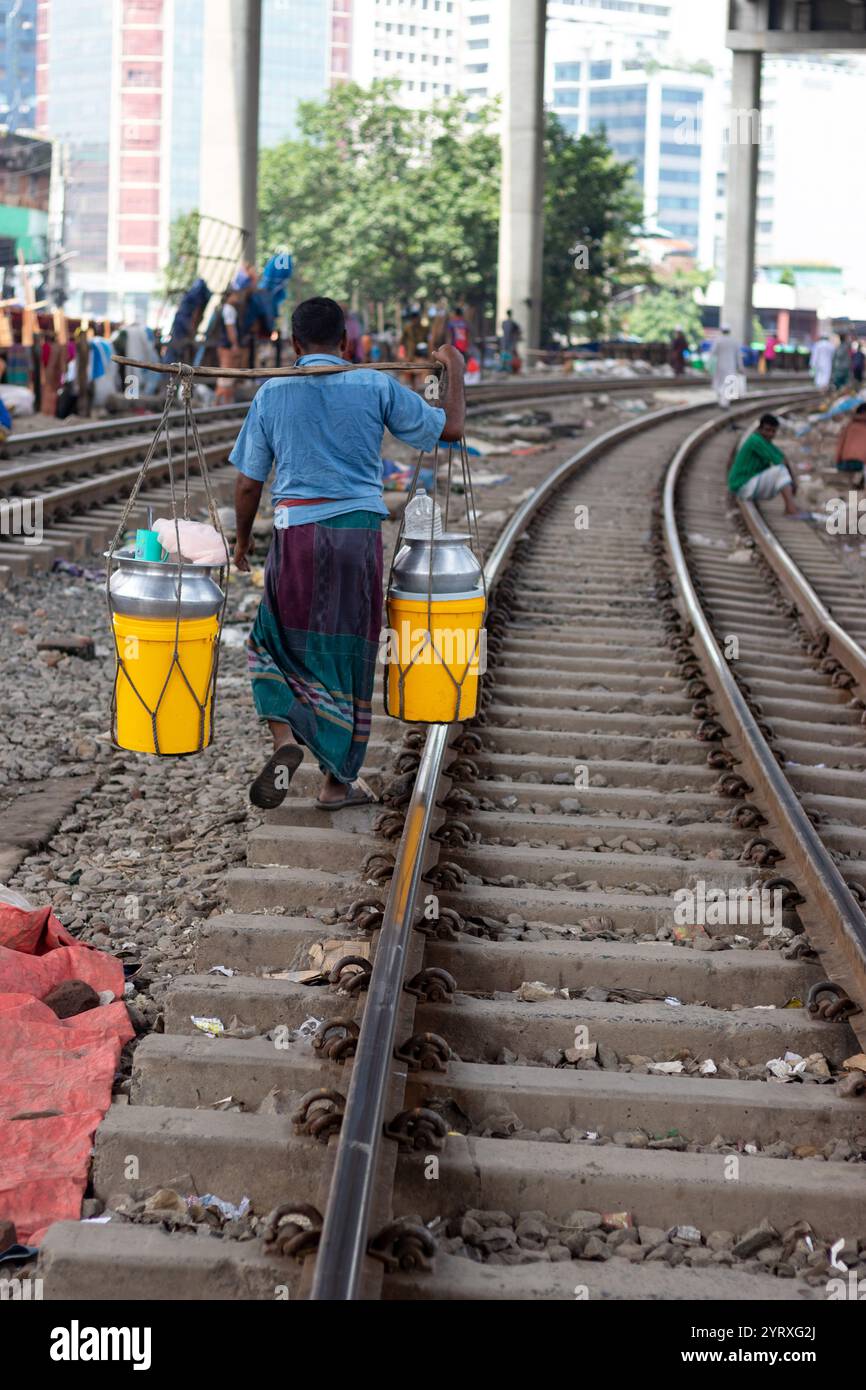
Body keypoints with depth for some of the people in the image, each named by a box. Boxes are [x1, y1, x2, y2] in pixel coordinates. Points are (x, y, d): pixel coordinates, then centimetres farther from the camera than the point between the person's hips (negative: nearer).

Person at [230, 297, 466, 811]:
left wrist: (242, 540, 22)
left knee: (278, 641, 15)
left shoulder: (272, 393, 3)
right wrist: (455, 371, 22)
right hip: (360, 533, 0)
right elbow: (450, 428, 5)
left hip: (297, 532, 0)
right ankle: (338, 782, 16)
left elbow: (248, 483, 6)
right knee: (350, 654, 10)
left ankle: (285, 738, -10)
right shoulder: (376, 387, 1)